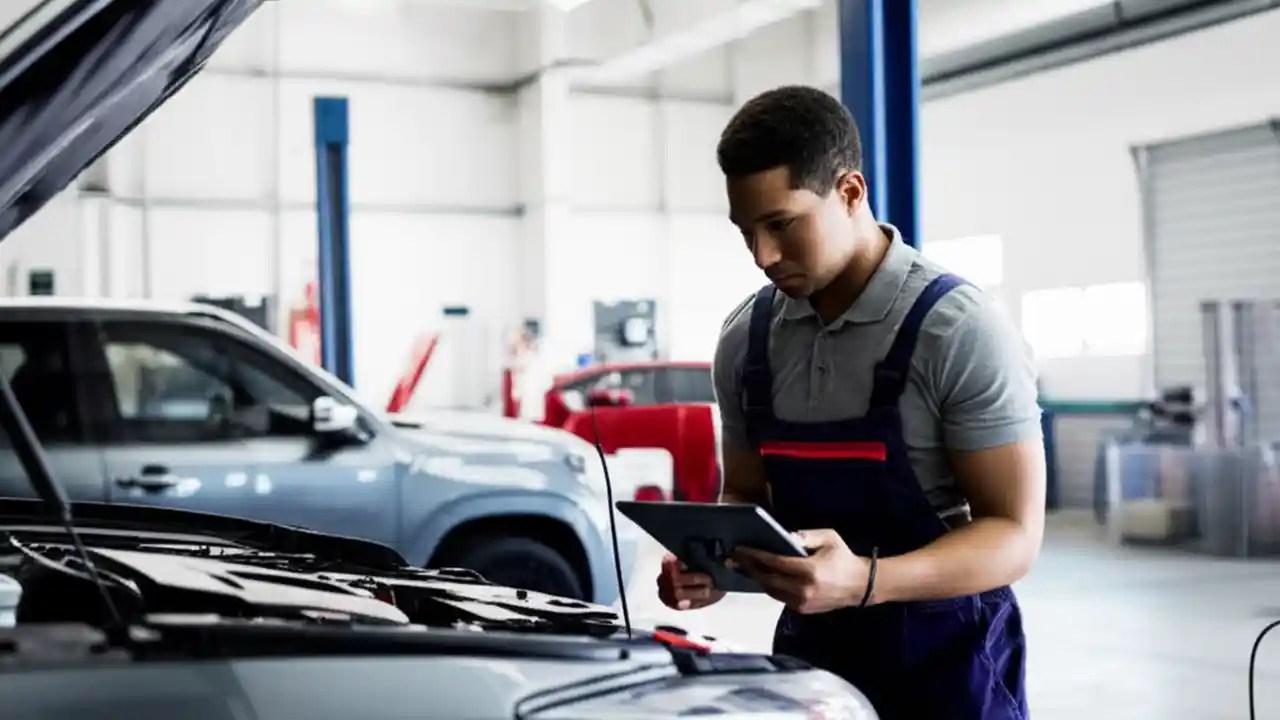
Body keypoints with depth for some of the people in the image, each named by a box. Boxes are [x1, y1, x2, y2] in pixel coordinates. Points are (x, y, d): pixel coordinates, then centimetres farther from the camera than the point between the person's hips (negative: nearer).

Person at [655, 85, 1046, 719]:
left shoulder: (961, 331, -17)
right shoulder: (746, 338, 0)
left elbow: (1014, 534, -18)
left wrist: (864, 581, -33)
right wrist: (716, 560, -11)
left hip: (946, 661, -5)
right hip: (810, 651, 5)